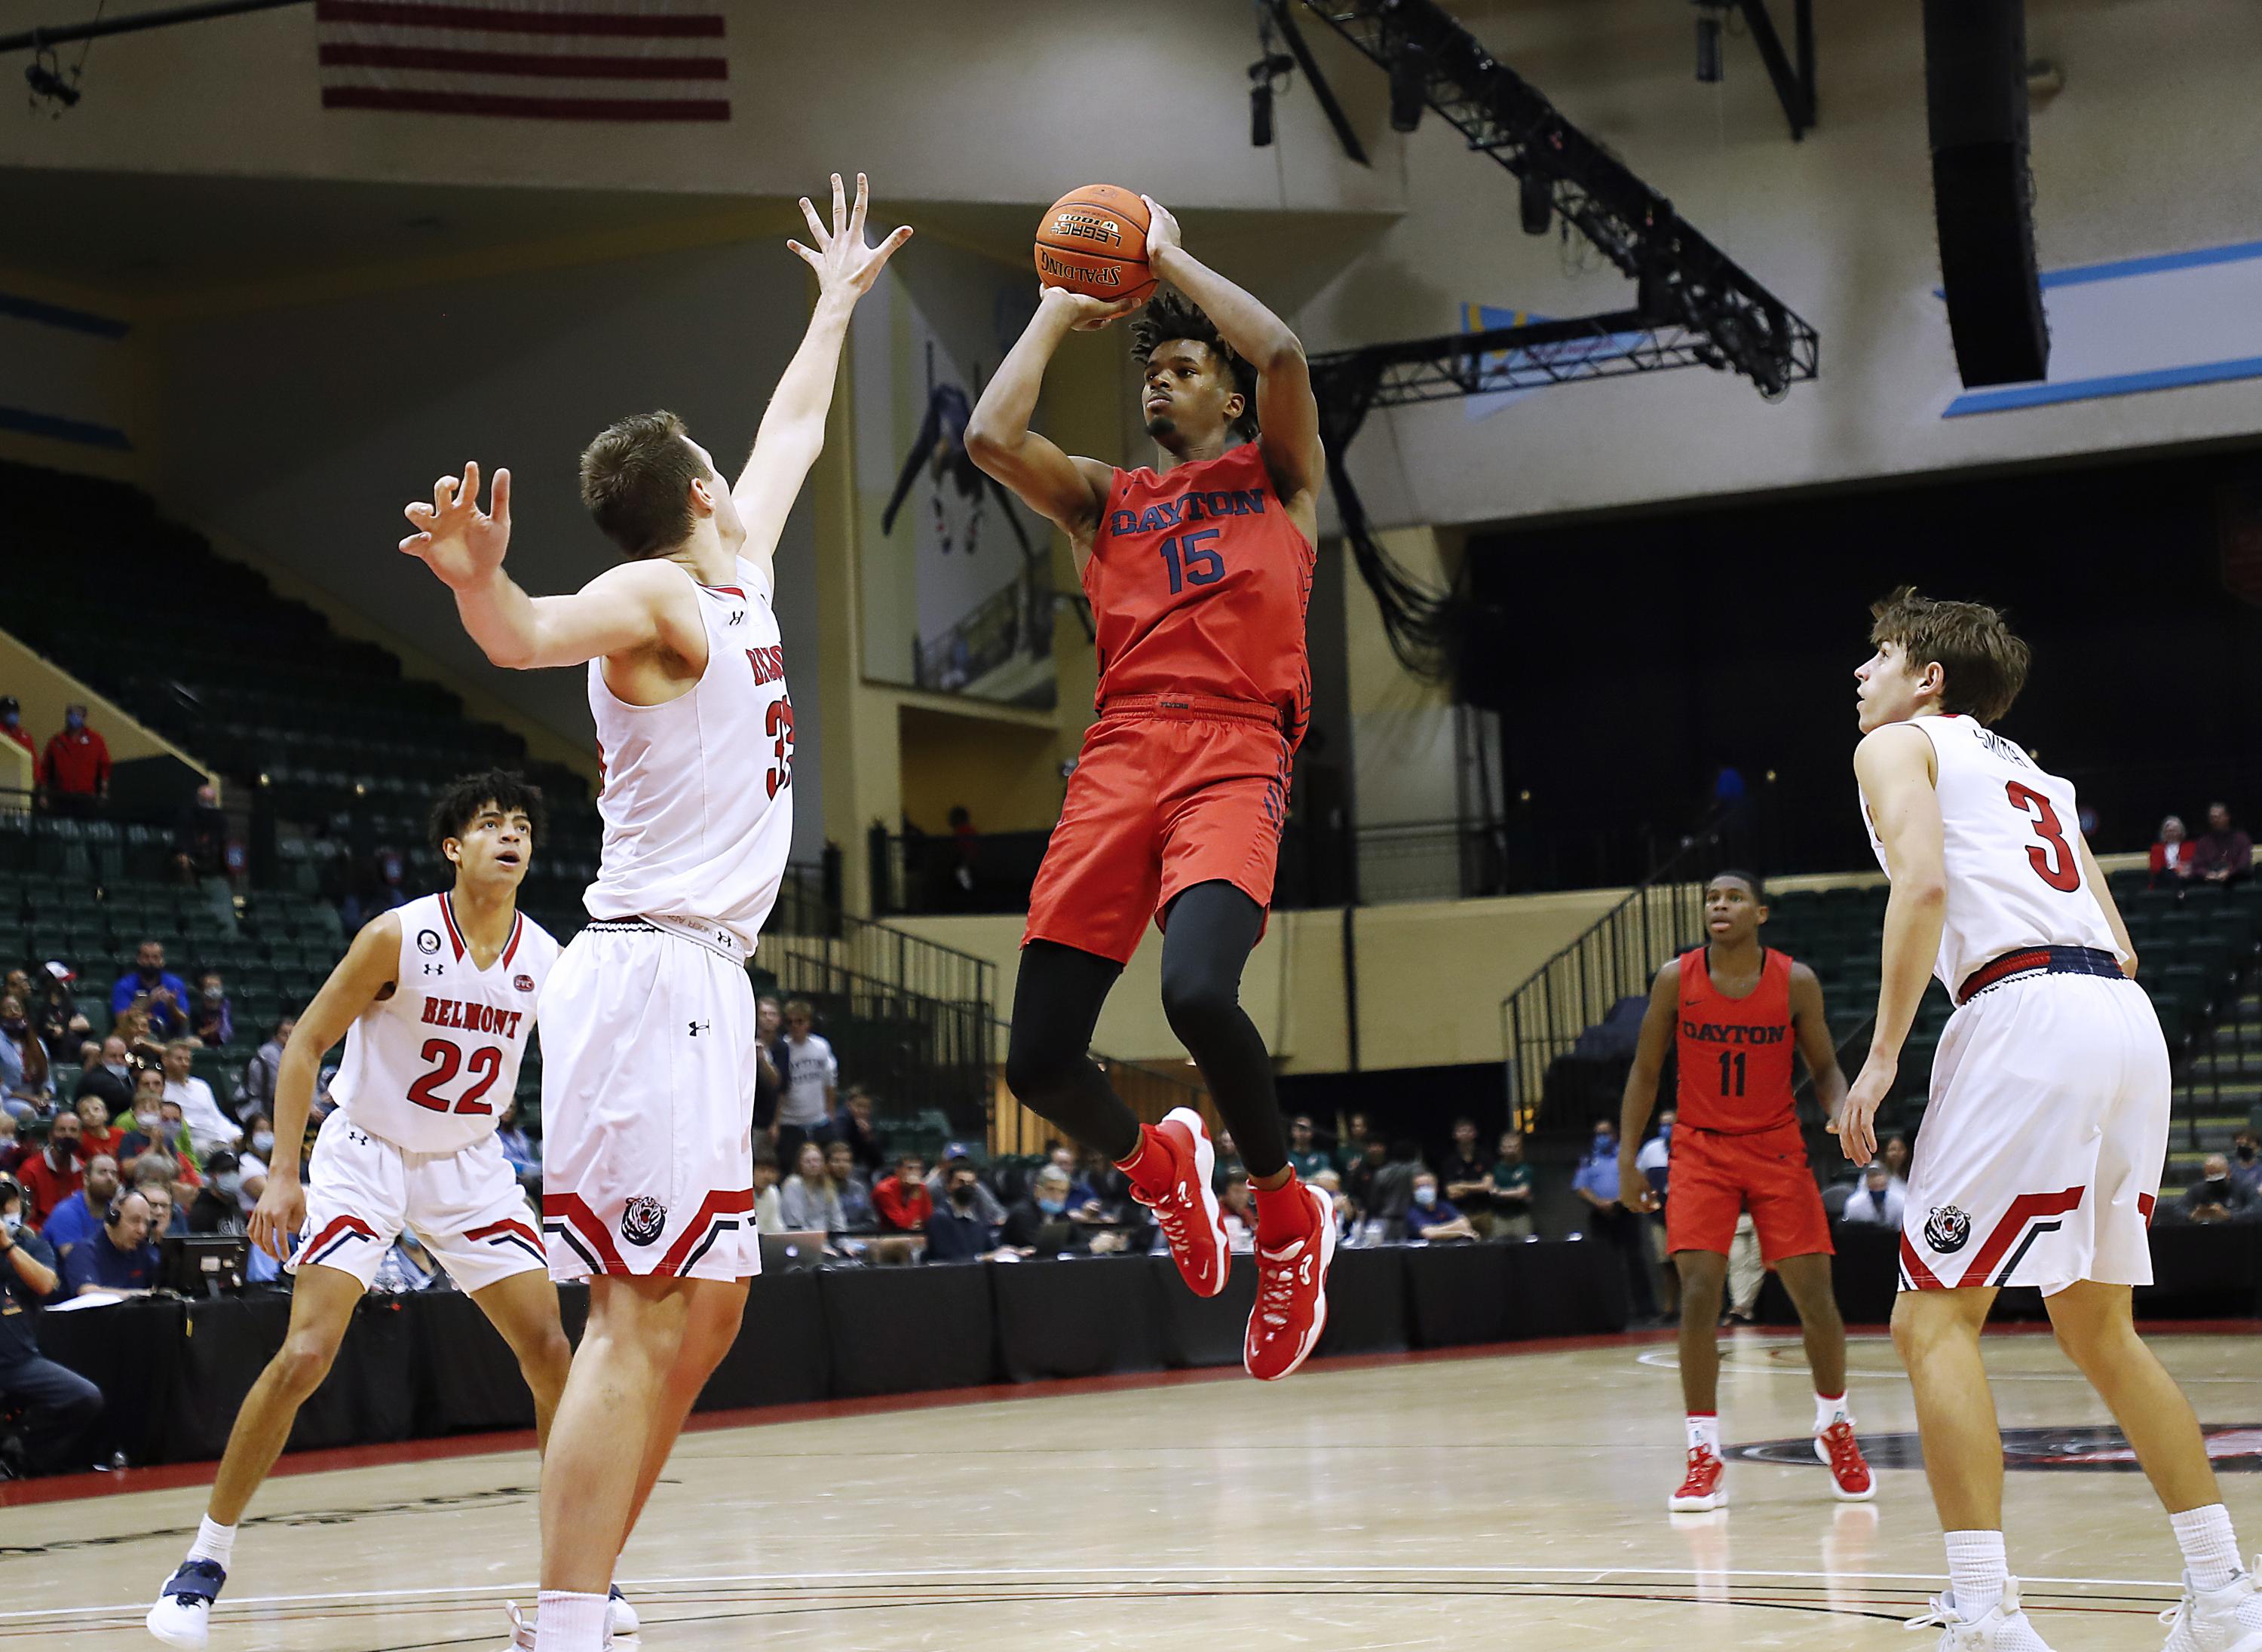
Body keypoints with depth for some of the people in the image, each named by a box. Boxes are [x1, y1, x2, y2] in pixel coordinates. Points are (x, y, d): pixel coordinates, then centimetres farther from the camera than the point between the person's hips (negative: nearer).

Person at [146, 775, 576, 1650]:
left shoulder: (547, 960, -7)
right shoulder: (397, 937, -18)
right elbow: (305, 1043, -13)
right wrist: (282, 1173, -21)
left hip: (469, 1164, 4)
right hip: (366, 1156, -4)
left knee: (547, 1347, -3)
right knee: (305, 1354, -15)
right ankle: (207, 1557, -2)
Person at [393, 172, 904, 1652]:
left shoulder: (741, 578, 18)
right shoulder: (654, 596, -8)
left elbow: (793, 436, 37)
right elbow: (527, 638, -30)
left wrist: (838, 305, 46)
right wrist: (477, 576, -51)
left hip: (703, 986, 10)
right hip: (651, 972, -10)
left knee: (704, 1313, 9)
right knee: (643, 1320, -16)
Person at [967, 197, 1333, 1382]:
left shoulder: (1277, 479, 17)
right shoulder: (1103, 500, 25)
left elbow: (1280, 352, -3)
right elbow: (989, 436, 7)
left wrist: (1168, 254, 10)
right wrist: (1059, 311, 18)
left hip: (1234, 757, -4)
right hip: (1118, 758, 4)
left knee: (1196, 992, -32)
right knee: (1036, 1062, -6)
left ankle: (1288, 1214, -6)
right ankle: (1156, 1164, 28)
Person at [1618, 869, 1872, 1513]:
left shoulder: (1795, 982, -6)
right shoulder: (1676, 980, -6)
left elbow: (1825, 1067, 3)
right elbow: (1645, 1071, 3)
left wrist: (1842, 1112, -19)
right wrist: (1627, 1158, -1)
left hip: (1776, 1149, 0)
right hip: (1701, 1151, 0)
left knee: (1814, 1292, -3)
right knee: (1699, 1293, -14)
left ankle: (1835, 1428, 23)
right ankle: (1704, 1458, -7)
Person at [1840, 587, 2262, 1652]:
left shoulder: (1898, 745, 10)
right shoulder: (2031, 775, 32)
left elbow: (1924, 885, -10)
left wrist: (1884, 1056, -11)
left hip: (2026, 1010, -8)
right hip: (2128, 1017, 8)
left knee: (1932, 1319, -5)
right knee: (2096, 1328, 20)